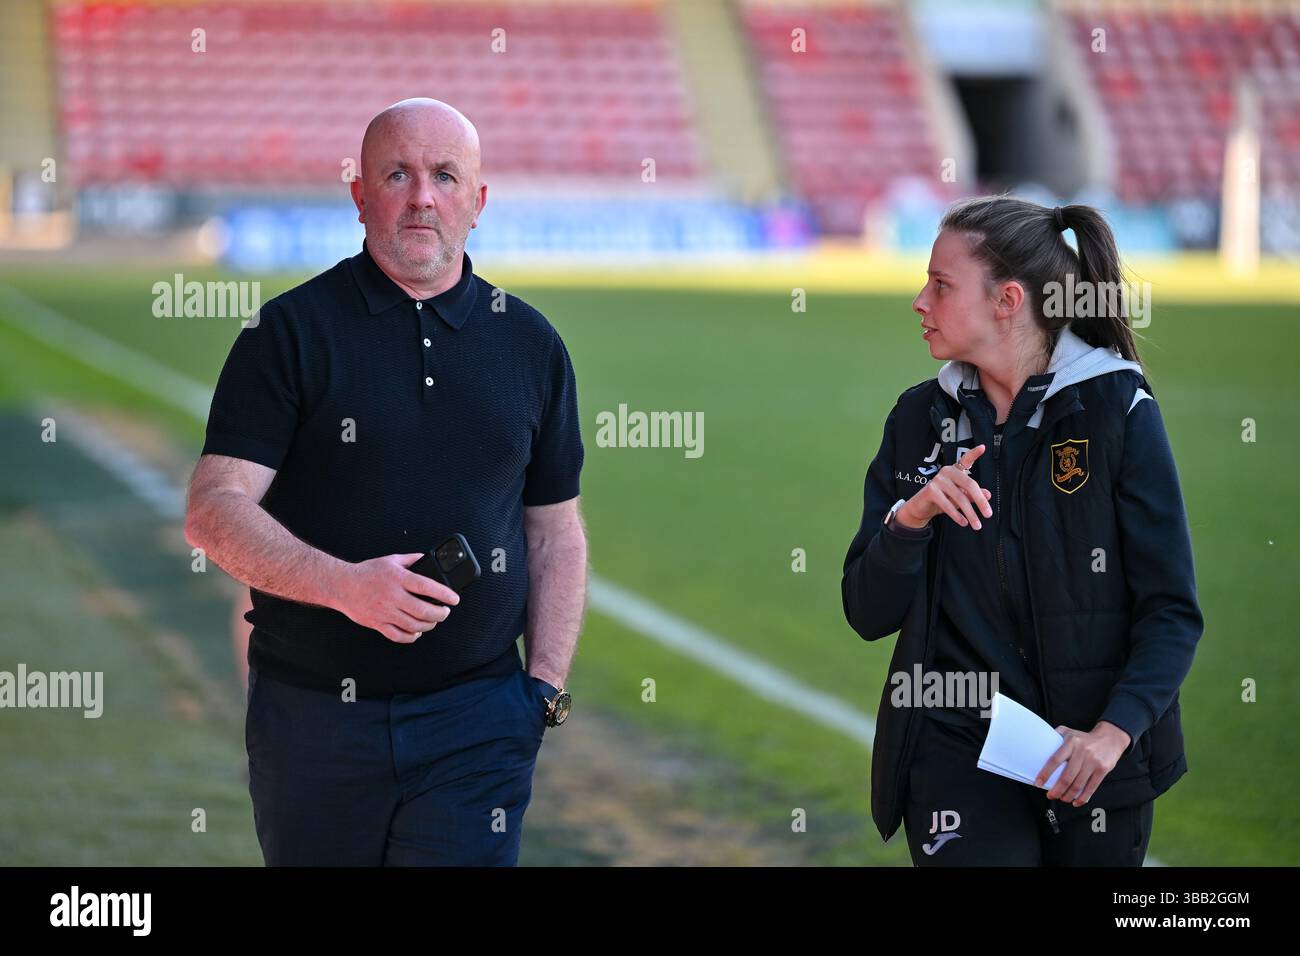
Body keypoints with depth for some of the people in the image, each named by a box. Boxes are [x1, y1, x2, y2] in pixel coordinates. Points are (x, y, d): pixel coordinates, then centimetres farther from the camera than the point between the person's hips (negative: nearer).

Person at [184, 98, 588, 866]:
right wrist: (346, 585, -23)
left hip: (474, 715, 1)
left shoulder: (529, 345, 9)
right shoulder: (294, 331, -1)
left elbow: (556, 533, 14)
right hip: (310, 711, -1)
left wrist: (547, 688, 3)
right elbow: (215, 511, -9)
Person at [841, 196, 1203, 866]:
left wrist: (1115, 729, -22)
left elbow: (1173, 610, -8)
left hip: (1094, 762, -2)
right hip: (956, 752, 2)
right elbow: (867, 615, 4)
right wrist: (910, 519, -14)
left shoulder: (1117, 409, -5)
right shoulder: (919, 419, 5)